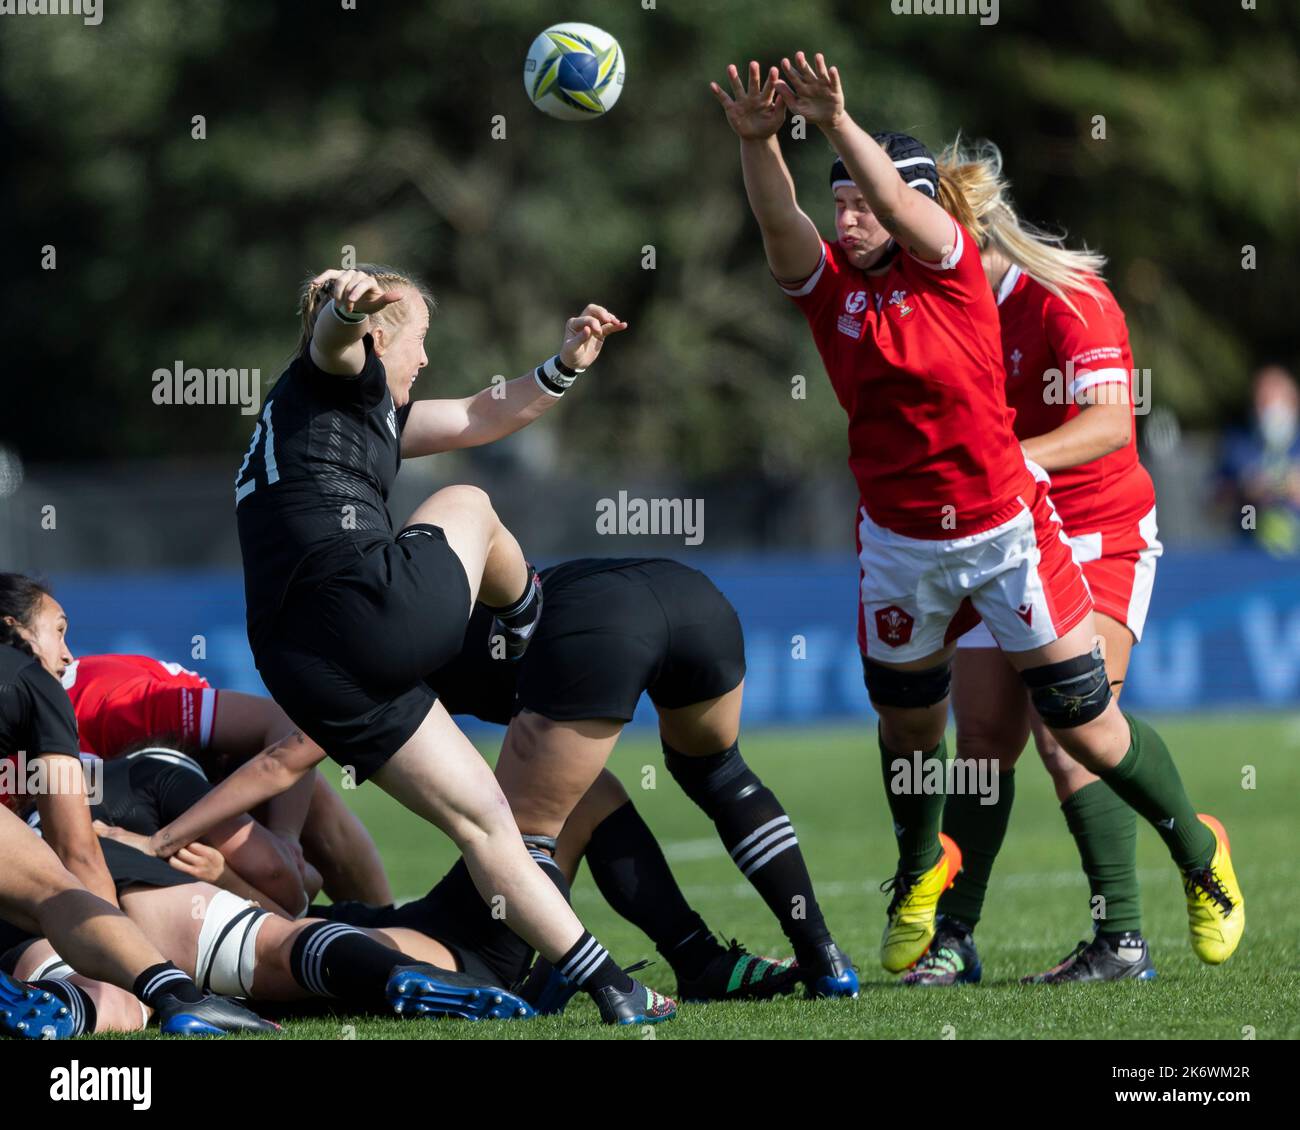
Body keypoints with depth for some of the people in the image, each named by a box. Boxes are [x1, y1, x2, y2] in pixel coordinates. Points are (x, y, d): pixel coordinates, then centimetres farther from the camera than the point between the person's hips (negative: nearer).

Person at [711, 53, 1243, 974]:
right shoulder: (830, 286, -3)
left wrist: (838, 124, -47)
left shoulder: (952, 264, -11)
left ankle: (1201, 855, 24)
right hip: (900, 545, 4)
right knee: (906, 729, 16)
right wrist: (758, 141, -41)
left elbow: (900, 204, -31)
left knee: (1087, 726, 2)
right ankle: (922, 871, 45)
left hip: (1007, 530, -4)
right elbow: (780, 222, -23)